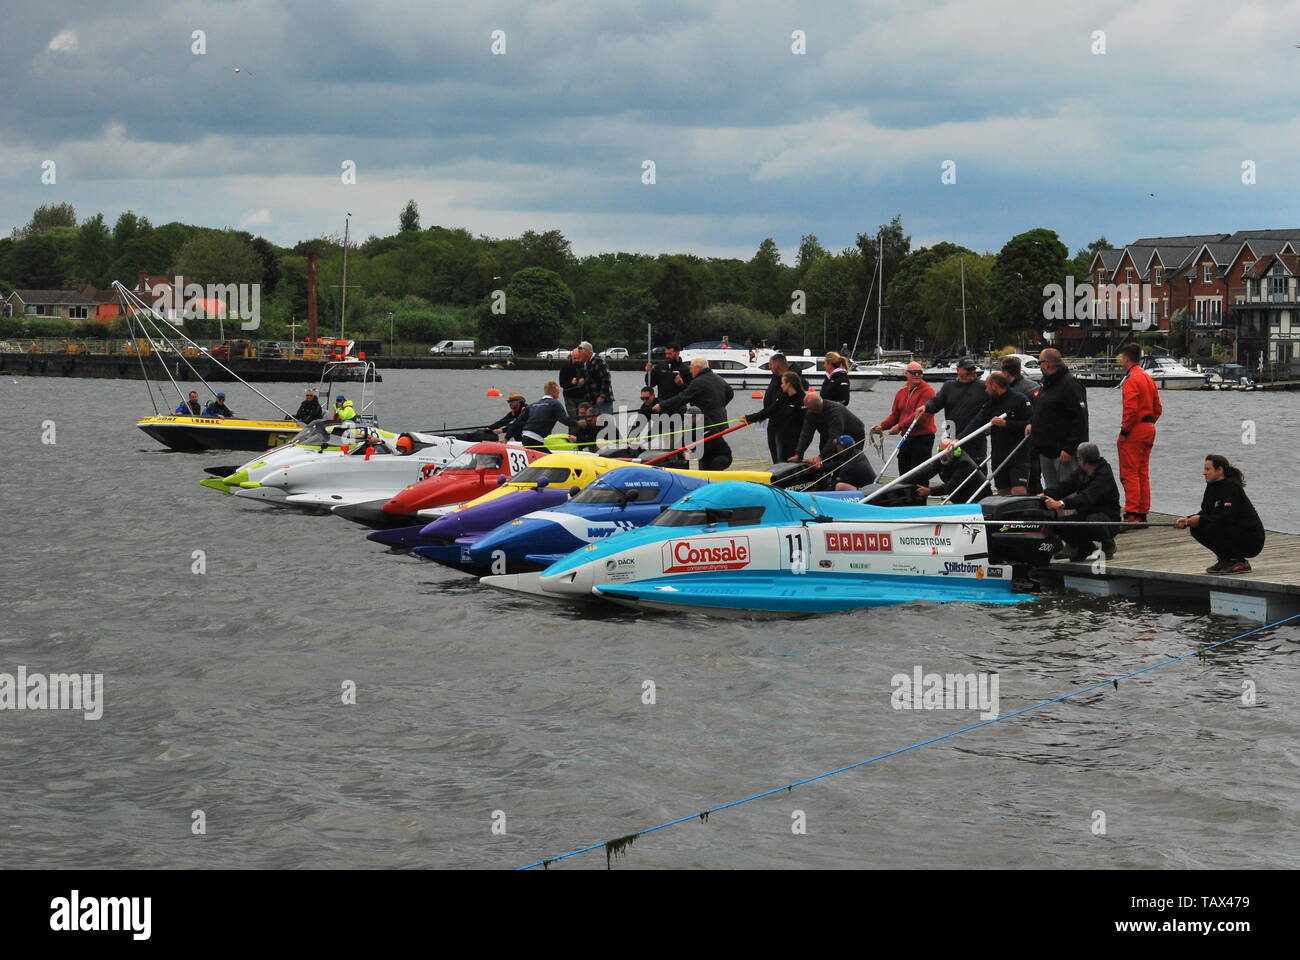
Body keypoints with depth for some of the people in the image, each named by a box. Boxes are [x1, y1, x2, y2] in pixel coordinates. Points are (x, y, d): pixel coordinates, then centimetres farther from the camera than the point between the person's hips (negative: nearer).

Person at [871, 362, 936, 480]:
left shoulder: (927, 391, -11)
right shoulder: (901, 392, 13)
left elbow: (921, 414, -21)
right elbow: (895, 415, 15)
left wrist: (900, 426, -25)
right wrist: (882, 426, -2)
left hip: (923, 437, -7)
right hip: (906, 437, 7)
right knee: (903, 470, 11)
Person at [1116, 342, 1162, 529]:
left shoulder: (1131, 379, -13)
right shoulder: (1148, 377, 15)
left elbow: (1130, 408, -23)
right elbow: (1158, 408, 18)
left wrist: (1124, 431, -17)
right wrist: (1149, 423, 18)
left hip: (1135, 430, -9)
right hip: (1149, 429, 9)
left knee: (1129, 473, -9)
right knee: (1143, 473, 13)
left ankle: (1131, 515, -14)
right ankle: (1142, 514, 15)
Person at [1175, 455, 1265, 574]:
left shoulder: (1231, 486, -20)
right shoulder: (1212, 486, 5)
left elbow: (1228, 517, -27)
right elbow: (1206, 512, 9)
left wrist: (1200, 519, -23)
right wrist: (1188, 520, -9)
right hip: (1235, 533, 9)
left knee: (1213, 528, -28)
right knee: (1196, 528, -2)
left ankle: (1240, 563, -11)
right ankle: (1226, 560, 9)